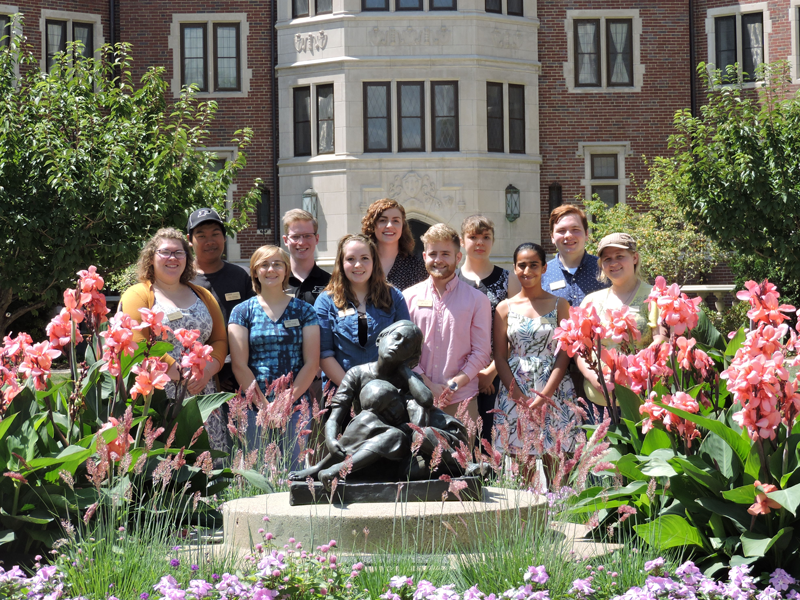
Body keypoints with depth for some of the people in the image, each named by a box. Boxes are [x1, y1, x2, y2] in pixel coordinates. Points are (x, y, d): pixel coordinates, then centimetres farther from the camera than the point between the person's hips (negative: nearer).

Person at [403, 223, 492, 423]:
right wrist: (428, 385, -7)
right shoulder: (410, 297, 9)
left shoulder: (476, 300, 6)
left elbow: (481, 352, 3)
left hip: (461, 399, -1)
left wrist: (454, 384, -9)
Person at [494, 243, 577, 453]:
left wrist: (544, 395, -11)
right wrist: (521, 398, -8)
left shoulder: (559, 305, 5)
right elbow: (499, 357, 5)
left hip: (554, 391, -1)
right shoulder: (505, 308, 8)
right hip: (514, 392, 1)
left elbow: (564, 354, 0)